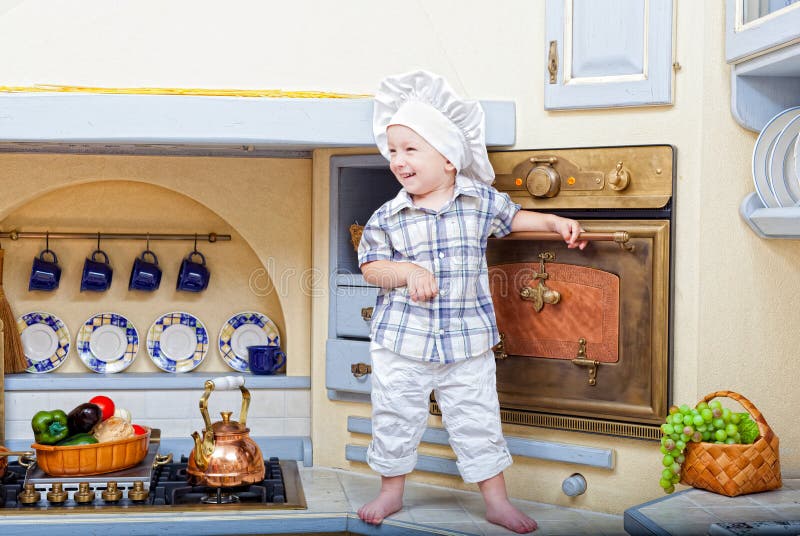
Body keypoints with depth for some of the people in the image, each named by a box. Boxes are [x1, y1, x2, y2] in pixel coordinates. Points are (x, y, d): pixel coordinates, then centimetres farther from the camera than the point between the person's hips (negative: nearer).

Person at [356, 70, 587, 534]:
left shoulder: (481, 200, -1)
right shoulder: (388, 217, -5)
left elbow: (511, 217, 19)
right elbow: (371, 266, -2)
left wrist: (555, 223, 9)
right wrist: (407, 272, -20)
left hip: (468, 341, 0)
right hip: (403, 342, 0)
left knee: (478, 422, 7)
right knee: (396, 420, 11)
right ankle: (391, 491, 32)